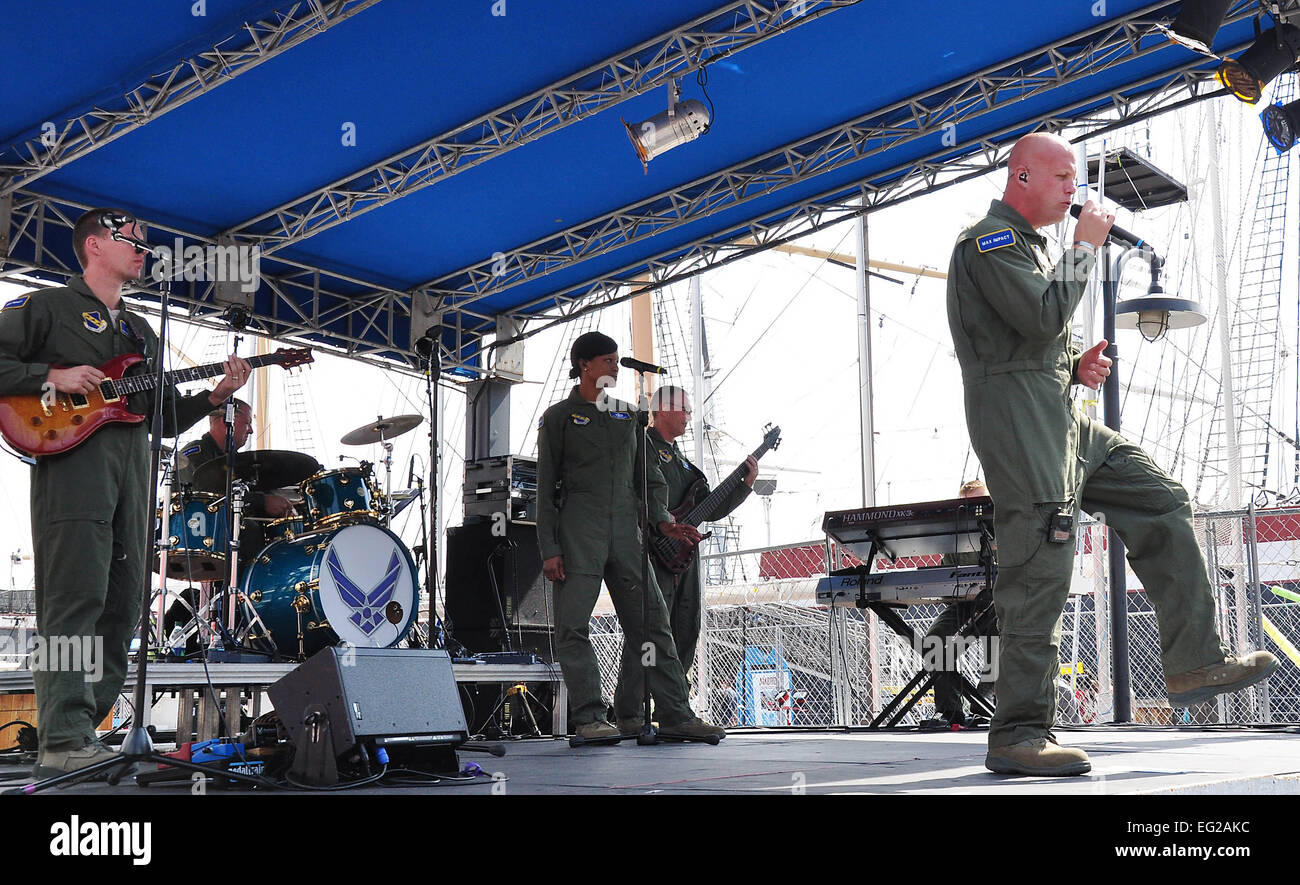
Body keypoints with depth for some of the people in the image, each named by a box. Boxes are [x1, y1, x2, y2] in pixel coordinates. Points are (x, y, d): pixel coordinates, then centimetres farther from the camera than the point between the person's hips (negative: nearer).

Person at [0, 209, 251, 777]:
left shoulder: (142, 333, 28)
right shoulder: (46, 307, 9)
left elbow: (167, 417, 24)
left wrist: (215, 396, 9)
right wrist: (53, 376, -11)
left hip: (133, 471, 7)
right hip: (72, 459, -7)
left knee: (122, 606, 3)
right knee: (74, 598, -16)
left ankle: (80, 733, 8)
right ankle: (64, 742, -19)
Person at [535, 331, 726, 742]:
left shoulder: (628, 416, 19)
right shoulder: (559, 417, 5)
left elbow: (648, 476, 21)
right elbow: (546, 488, 1)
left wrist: (662, 519, 3)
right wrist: (549, 549, -7)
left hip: (625, 531, 4)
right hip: (578, 532, -4)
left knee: (650, 621, 2)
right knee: (572, 627, -8)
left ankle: (675, 714, 5)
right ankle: (589, 717, -4)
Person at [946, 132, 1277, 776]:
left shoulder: (1028, 244, 27)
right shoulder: (990, 240, -5)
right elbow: (1044, 317, -20)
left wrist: (1077, 366, 9)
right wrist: (1086, 246, -6)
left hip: (1060, 417, 10)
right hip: (1016, 416, -10)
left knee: (1162, 506, 8)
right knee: (1040, 576, -13)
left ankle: (1194, 665, 8)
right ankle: (1018, 736, -9)